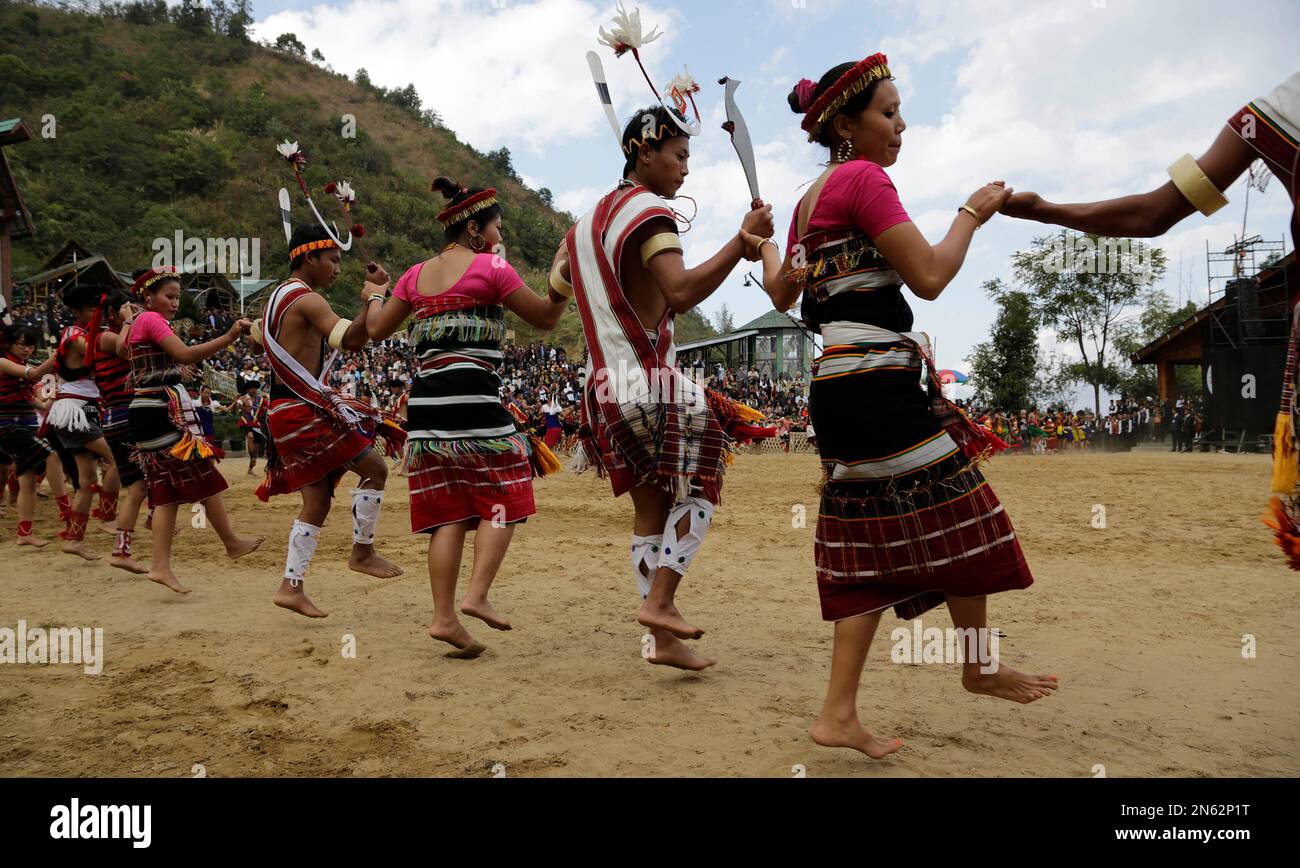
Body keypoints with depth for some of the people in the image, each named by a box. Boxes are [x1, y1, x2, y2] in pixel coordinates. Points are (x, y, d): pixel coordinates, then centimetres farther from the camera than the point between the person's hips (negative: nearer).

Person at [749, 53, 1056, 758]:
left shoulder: (810, 197, 19)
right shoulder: (862, 178, -9)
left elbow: (781, 295, 28)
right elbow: (929, 277, -14)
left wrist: (760, 244, 47)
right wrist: (973, 212, 2)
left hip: (835, 382, 10)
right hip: (877, 377, -10)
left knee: (872, 540, 8)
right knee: (955, 512, 6)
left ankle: (839, 713, 8)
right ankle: (980, 666, 25)